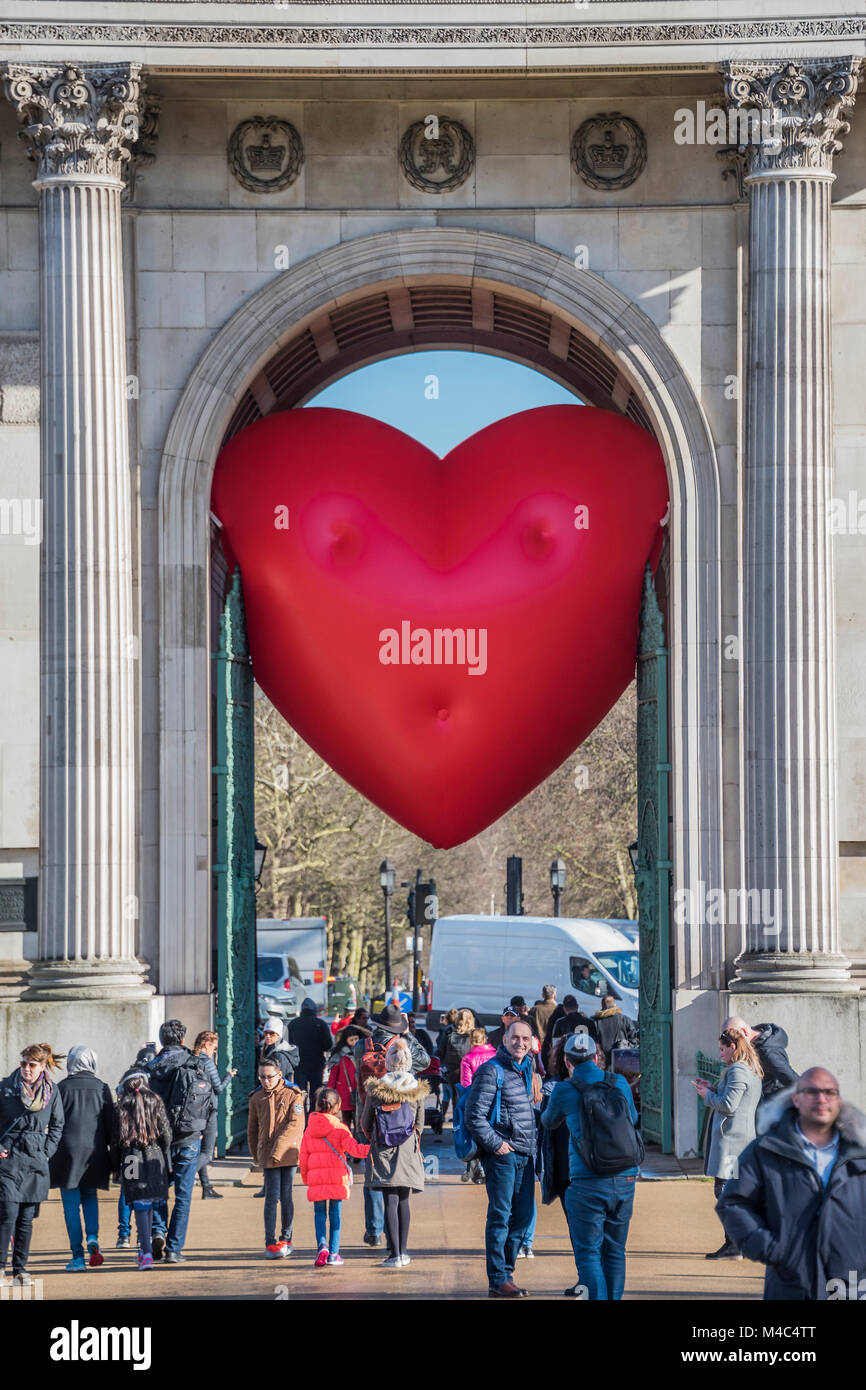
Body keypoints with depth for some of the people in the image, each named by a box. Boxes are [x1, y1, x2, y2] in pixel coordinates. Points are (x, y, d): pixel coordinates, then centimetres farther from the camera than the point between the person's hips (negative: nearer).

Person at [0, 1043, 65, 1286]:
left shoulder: (52, 1091, 5)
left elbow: (57, 1126, 15)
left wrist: (46, 1152, 5)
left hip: (36, 1161, 3)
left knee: (27, 1218, 6)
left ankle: (20, 1269, 13)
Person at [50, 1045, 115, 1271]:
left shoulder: (62, 1088, -3)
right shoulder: (102, 1089, 3)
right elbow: (110, 1124, 4)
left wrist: (49, 1154, 4)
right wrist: (114, 1158, 10)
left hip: (68, 1150, -2)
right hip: (95, 1150, 2)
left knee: (71, 1205, 3)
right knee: (90, 1196, 21)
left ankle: (78, 1256, 0)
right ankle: (92, 1238, -4)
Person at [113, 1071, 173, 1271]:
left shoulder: (121, 1107, -1)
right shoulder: (155, 1103, 3)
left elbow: (116, 1139, 1)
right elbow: (166, 1134, 5)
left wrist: (116, 1166, 10)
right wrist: (167, 1164, 12)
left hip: (131, 1160, -2)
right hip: (154, 1158, 2)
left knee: (140, 1207, -4)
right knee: (150, 1206, 17)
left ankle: (147, 1253, -12)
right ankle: (146, 1248, 27)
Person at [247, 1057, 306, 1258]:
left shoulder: (293, 1095, 0)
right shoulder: (256, 1098, 10)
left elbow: (296, 1124, -10)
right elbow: (252, 1129, 20)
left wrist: (279, 1147, -18)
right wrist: (256, 1155, 19)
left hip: (289, 1153, -1)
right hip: (268, 1155, 1)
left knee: (286, 1196, 3)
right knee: (272, 1196, -7)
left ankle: (286, 1239, 16)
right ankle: (270, 1243, -5)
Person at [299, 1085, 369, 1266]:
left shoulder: (310, 1129, 6)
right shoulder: (340, 1128, -5)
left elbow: (303, 1155, 10)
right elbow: (352, 1148, -17)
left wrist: (305, 1176, 20)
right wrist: (370, 1149, -20)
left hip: (316, 1177, 2)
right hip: (336, 1176, -2)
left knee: (319, 1213, 9)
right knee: (335, 1214, 6)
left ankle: (322, 1245, -13)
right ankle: (333, 1253, 6)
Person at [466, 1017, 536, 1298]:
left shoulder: (526, 1069, 15)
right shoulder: (491, 1071, -10)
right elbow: (474, 1115, -14)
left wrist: (531, 1147, 14)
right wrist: (495, 1144, -15)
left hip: (524, 1155, 8)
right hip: (502, 1154, -8)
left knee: (522, 1216, 9)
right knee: (500, 1216, -6)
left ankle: (507, 1273, 19)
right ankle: (498, 1281, -4)